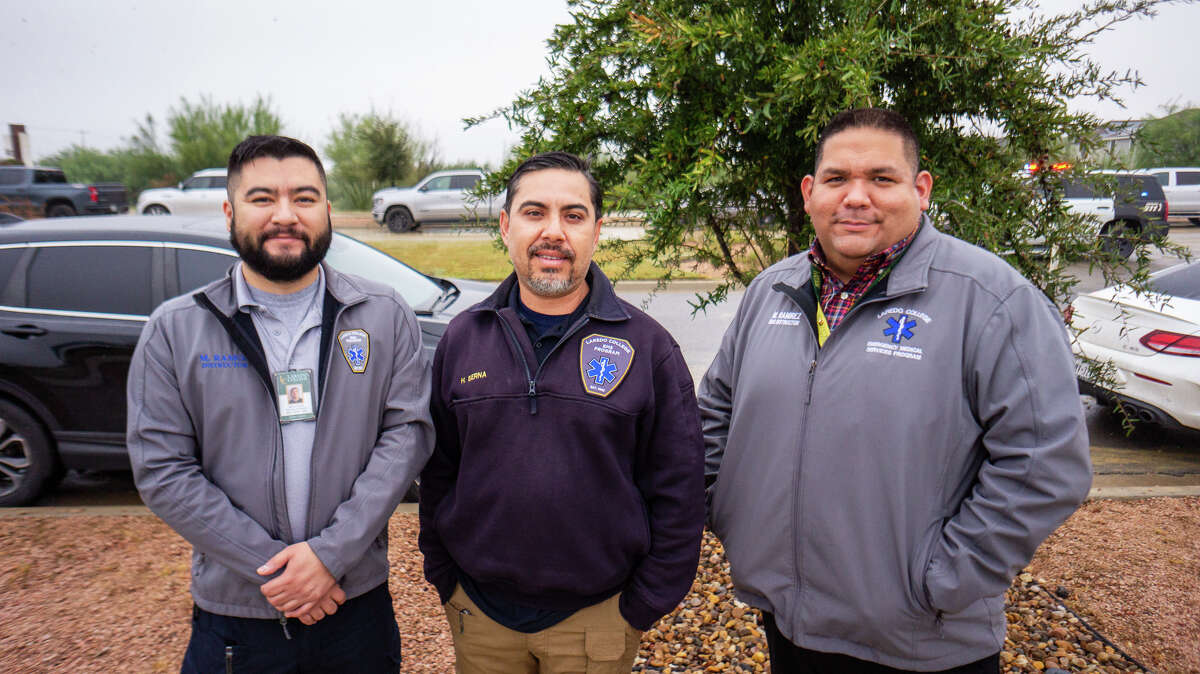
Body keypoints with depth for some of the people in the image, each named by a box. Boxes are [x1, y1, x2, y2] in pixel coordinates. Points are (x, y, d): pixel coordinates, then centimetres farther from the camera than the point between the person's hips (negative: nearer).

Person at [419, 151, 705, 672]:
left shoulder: (647, 346, -7)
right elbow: (437, 472, 7)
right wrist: (446, 582, 6)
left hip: (597, 619, -2)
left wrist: (642, 607, -4)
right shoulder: (462, 339, 0)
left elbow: (678, 492, -5)